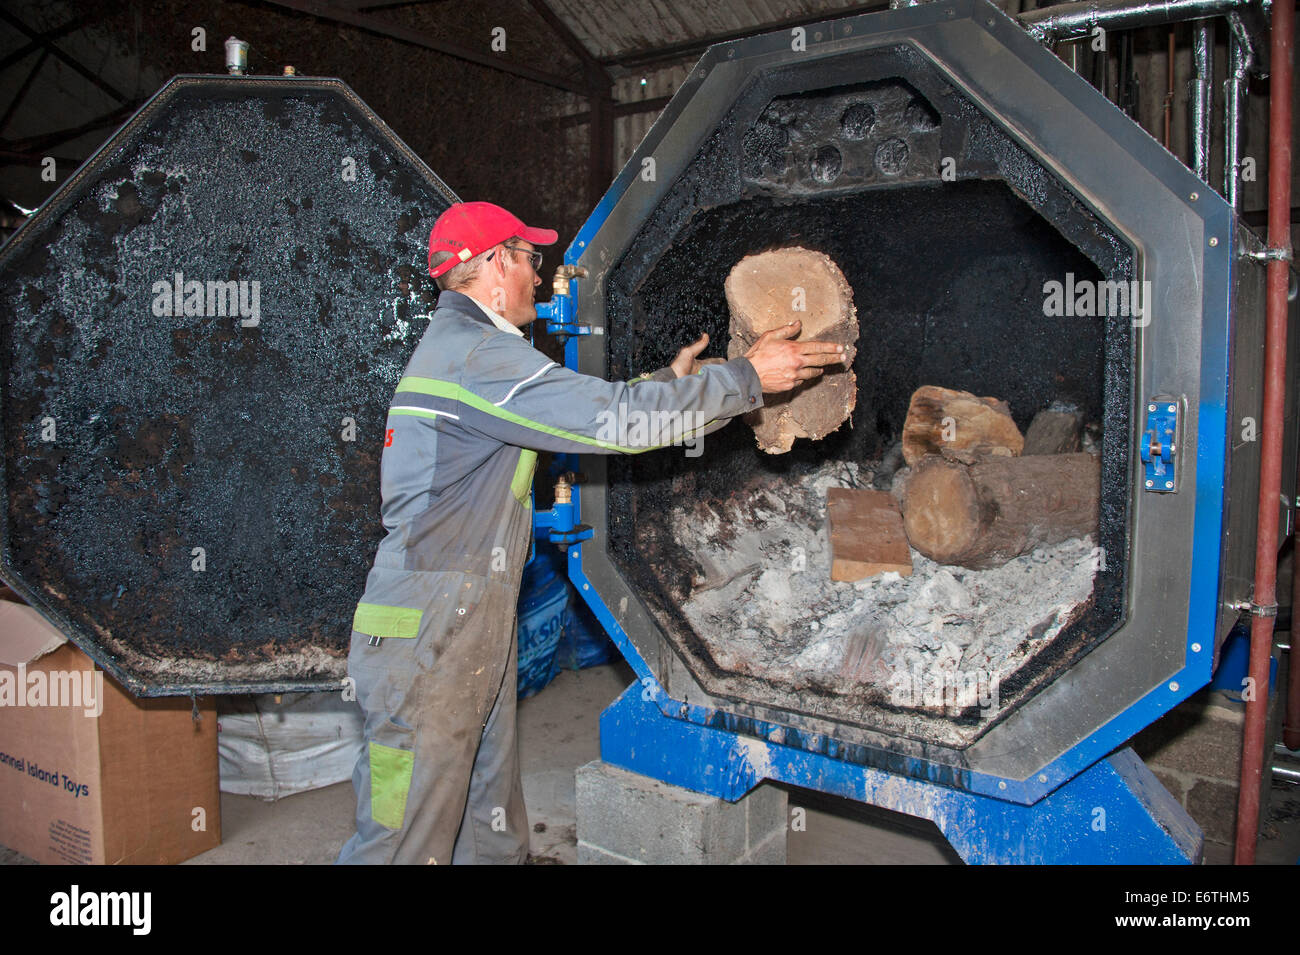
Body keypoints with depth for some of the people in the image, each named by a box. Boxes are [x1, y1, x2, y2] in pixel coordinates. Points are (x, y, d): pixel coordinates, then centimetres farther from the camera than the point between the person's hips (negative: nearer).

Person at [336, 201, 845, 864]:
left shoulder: (463, 346, 19)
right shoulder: (471, 351, -15)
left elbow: (582, 412, 24)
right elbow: (613, 417, -18)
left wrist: (666, 381, 28)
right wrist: (746, 379, -9)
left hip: (475, 629, 10)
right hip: (427, 632, -10)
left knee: (493, 832, 16)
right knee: (406, 842, -2)